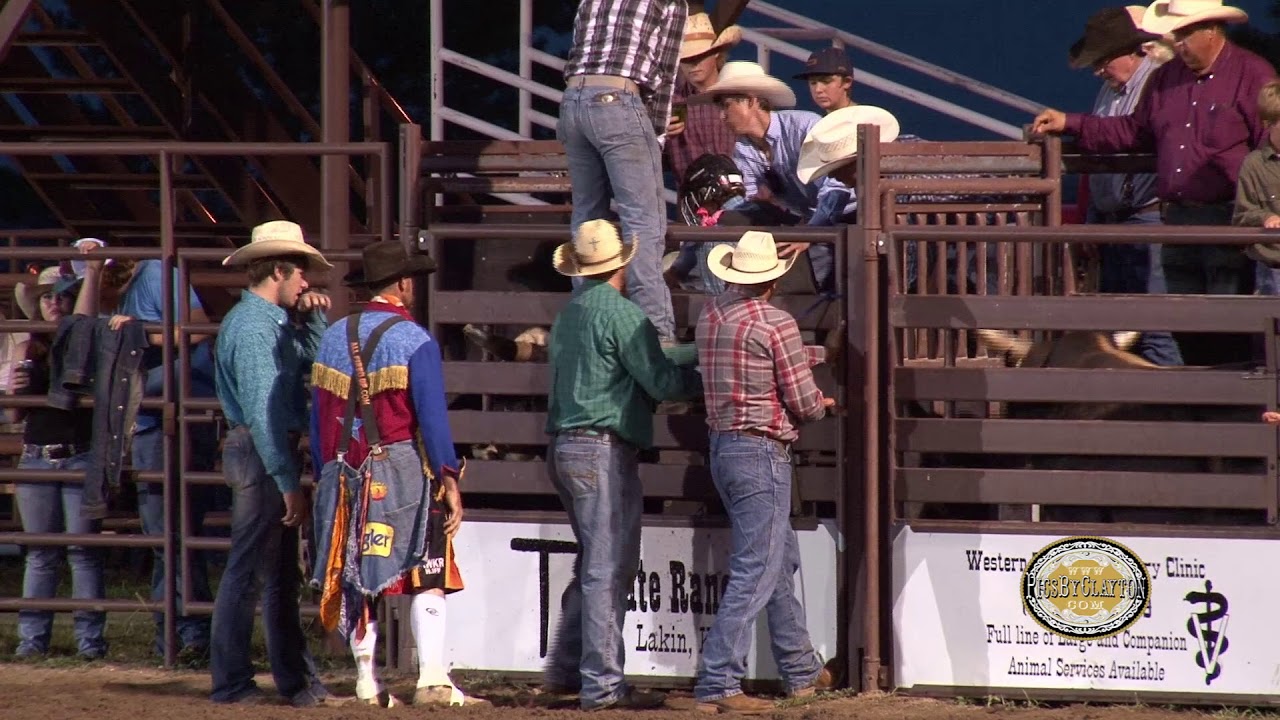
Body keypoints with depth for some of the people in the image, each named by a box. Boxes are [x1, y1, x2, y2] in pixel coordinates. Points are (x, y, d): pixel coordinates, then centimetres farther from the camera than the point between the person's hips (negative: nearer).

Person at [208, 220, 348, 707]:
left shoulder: (272, 321, 14)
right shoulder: (252, 326, -17)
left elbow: (311, 360, 26)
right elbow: (262, 412, -22)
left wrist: (314, 318, 8)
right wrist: (288, 482, -22)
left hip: (271, 452, 11)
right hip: (259, 454, -11)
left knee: (282, 575, 13)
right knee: (249, 572, -6)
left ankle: (298, 681, 18)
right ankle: (231, 683, -1)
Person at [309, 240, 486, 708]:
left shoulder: (335, 337, 10)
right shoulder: (413, 340, -8)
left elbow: (319, 417, 13)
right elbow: (432, 417, -12)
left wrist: (326, 476, 19)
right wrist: (449, 479, -10)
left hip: (344, 473, 5)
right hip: (403, 471, -5)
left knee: (356, 579, 10)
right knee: (426, 576, -3)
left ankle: (366, 682, 10)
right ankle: (432, 678, -12)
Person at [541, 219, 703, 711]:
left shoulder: (569, 315, 15)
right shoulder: (620, 313, -12)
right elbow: (663, 382, -11)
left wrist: (697, 352, 23)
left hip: (565, 447, 9)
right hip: (605, 451, -9)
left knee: (594, 566, 19)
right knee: (609, 569, -6)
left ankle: (565, 670, 21)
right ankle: (602, 684, -6)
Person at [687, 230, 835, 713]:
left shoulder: (710, 317, 6)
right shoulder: (776, 324, -15)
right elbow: (804, 405, -11)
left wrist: (814, 356, 31)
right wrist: (823, 403, 12)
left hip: (722, 450, 9)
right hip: (762, 454, -9)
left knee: (781, 561, 21)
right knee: (755, 573, -7)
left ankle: (801, 672, 31)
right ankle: (717, 685, -12)